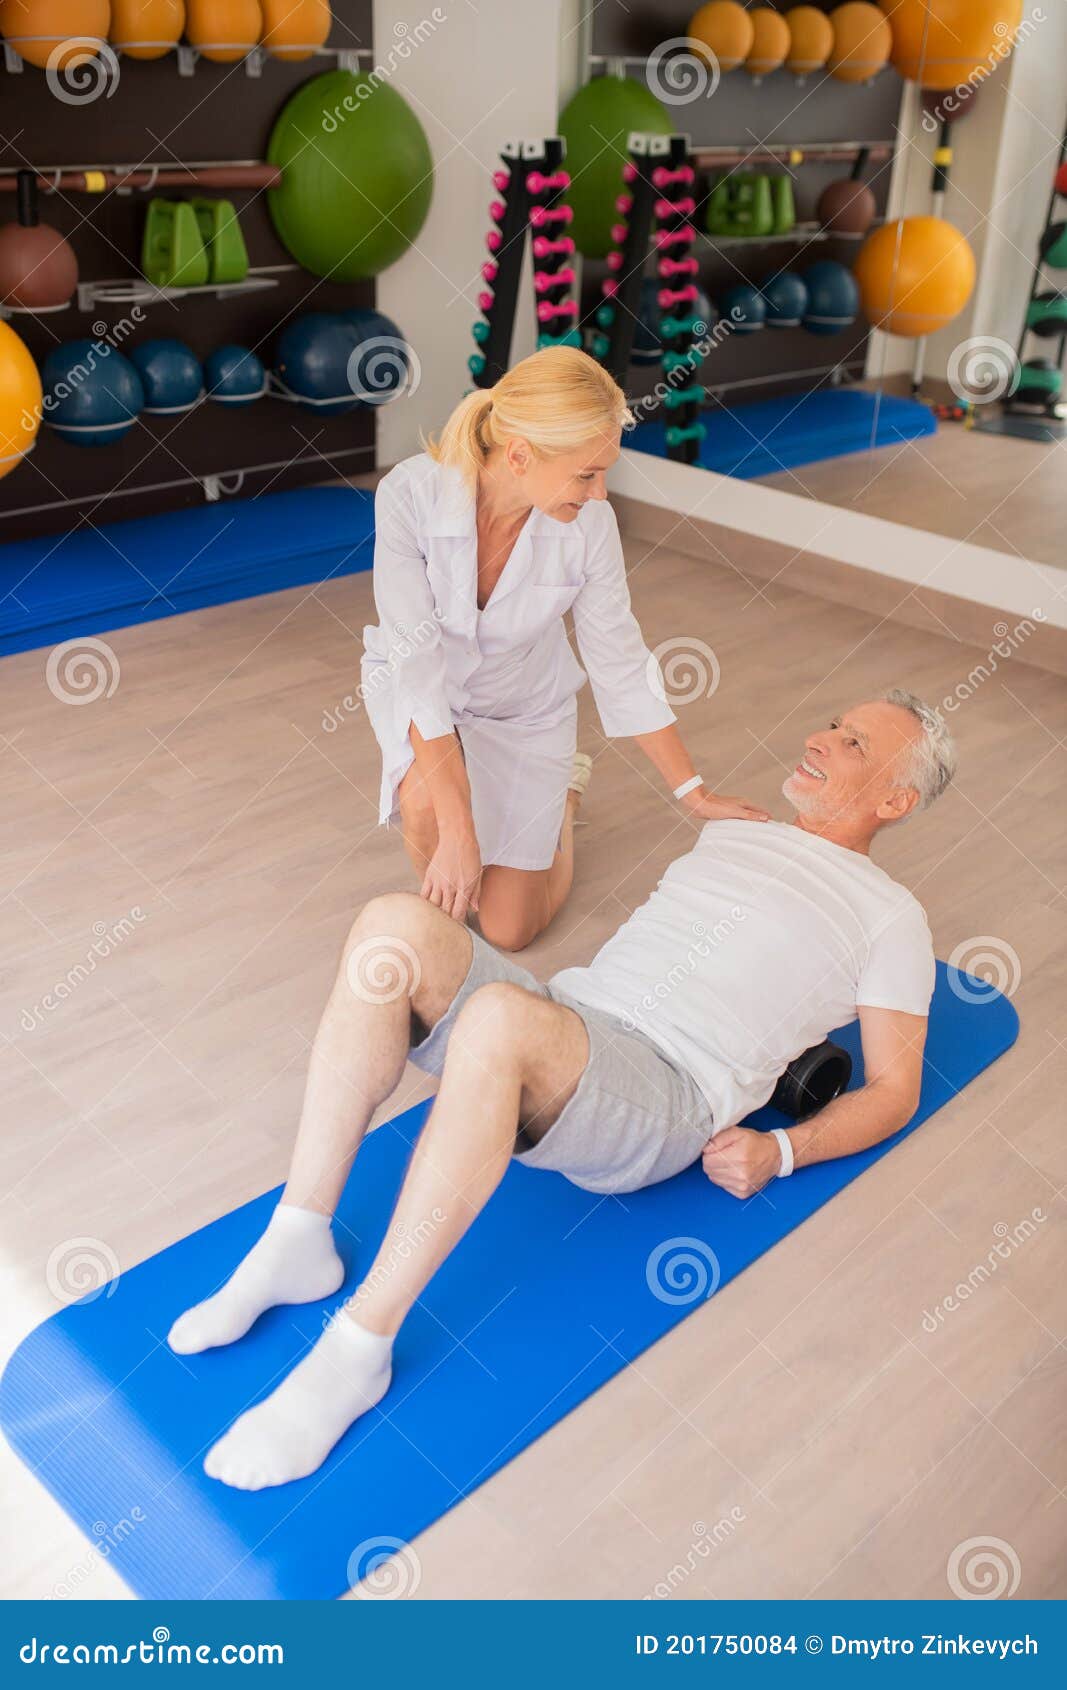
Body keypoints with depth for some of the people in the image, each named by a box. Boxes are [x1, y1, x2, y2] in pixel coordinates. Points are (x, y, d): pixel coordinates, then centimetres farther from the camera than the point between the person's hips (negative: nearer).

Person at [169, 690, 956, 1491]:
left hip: (668, 1090, -6)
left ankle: (355, 1353, -29)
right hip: (566, 1013, 6)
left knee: (498, 1016, -39)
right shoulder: (732, 832, 28)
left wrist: (780, 1151, -8)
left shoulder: (891, 916, 11)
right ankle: (297, 1244, -20)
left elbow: (894, 1090, 8)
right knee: (397, 921, -23)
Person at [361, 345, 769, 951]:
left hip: (523, 705, 1)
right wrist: (458, 831, -40)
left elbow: (619, 661, -14)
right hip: (419, 689, -1)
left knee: (509, 931, 2)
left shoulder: (590, 523, -27)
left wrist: (696, 793, -10)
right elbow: (417, 662, -35)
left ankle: (565, 786, 30)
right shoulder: (412, 493, -33)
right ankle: (437, 911, 1)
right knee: (428, 799, -36)